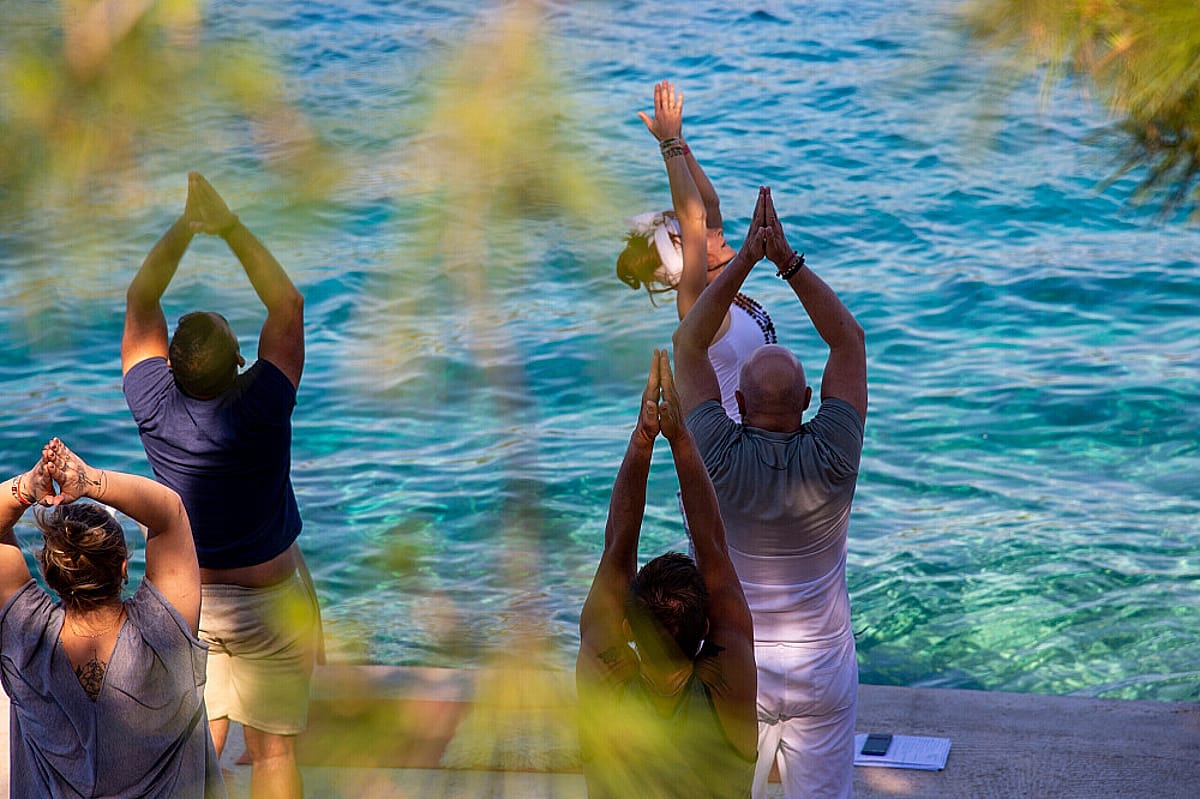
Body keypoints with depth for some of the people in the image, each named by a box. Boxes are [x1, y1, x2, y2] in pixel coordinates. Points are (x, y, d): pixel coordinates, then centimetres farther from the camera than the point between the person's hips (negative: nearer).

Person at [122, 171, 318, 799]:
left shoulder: (155, 410, -17)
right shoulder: (261, 412, -24)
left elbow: (140, 301, -5)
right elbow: (287, 305, -13)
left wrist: (185, 226, -9)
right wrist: (230, 227, -12)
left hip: (182, 600, 3)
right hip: (269, 604, -3)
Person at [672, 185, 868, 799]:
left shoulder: (719, 459, -17)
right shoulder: (831, 460, -16)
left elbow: (688, 344, -8)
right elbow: (849, 340, -6)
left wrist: (744, 259, -14)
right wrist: (788, 260, -11)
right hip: (823, 670, 0)